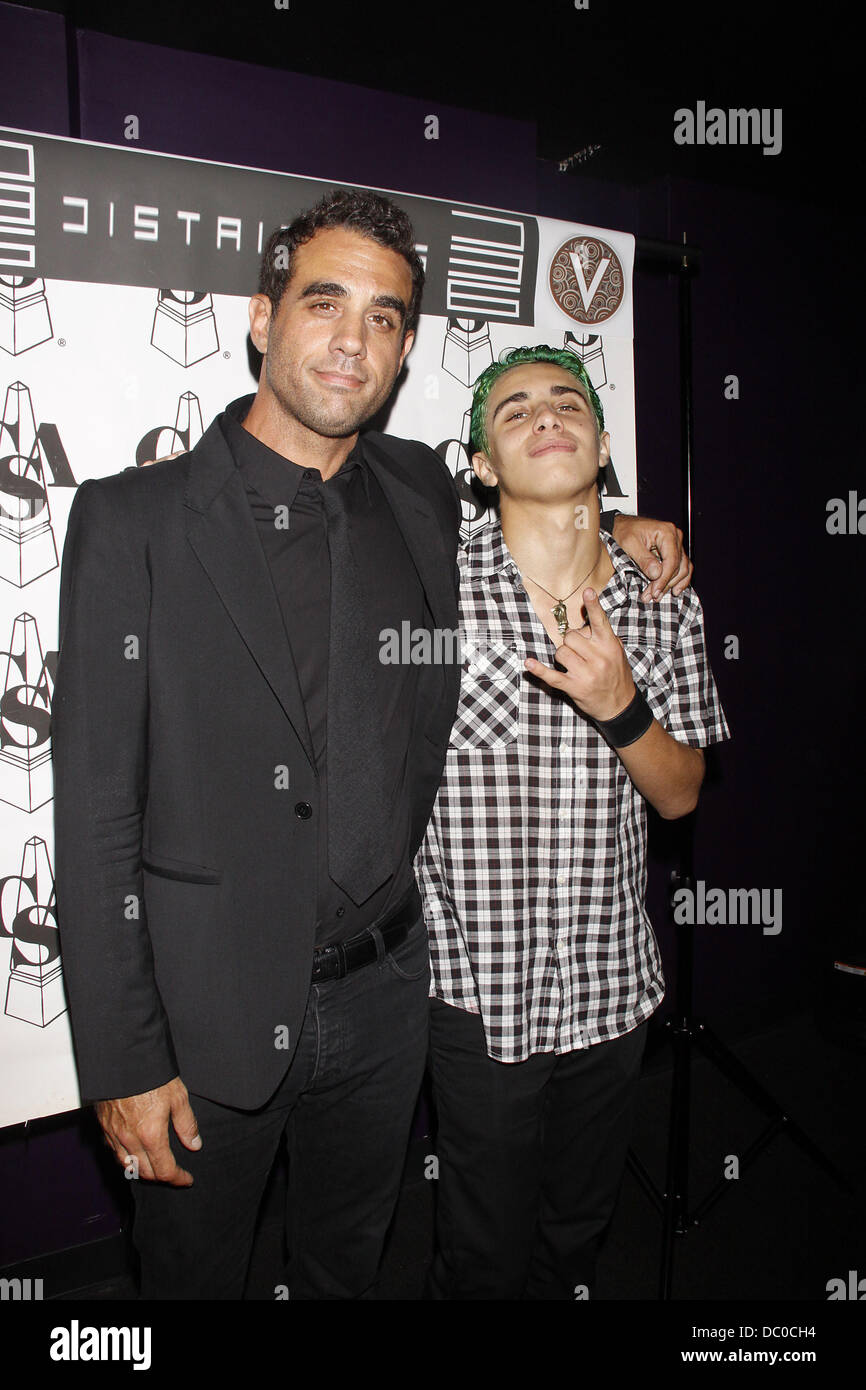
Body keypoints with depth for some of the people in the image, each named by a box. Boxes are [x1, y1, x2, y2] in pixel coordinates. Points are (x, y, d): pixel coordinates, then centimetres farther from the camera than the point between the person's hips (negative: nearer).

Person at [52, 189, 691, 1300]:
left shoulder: (422, 494, 1)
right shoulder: (131, 519, -12)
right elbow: (95, 810, -13)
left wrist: (608, 527, 6)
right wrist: (124, 1061, -13)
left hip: (383, 998, 4)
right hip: (209, 1011, -3)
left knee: (347, 1267, 27)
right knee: (194, 1273, 21)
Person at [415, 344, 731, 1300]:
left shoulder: (664, 602, -2)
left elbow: (680, 795, 1)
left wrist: (619, 706, -18)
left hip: (613, 985, 4)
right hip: (479, 990, -3)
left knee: (576, 1236, 26)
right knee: (484, 1257, 16)